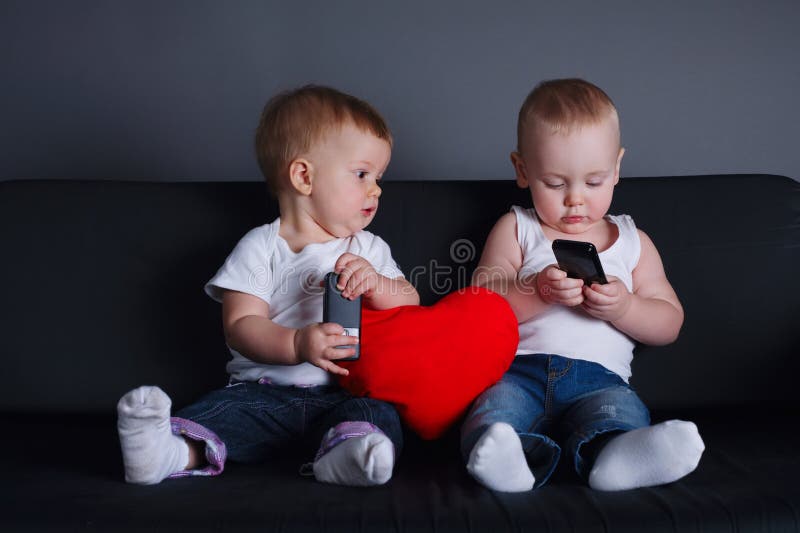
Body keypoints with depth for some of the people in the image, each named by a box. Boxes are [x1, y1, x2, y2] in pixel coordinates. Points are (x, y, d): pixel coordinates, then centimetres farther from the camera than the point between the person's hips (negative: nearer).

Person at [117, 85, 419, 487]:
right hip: (266, 390, -1)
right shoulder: (260, 248, 5)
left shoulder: (370, 250, 18)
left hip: (345, 394, 2)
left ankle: (343, 457, -55)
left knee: (379, 416, -29)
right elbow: (240, 326, -5)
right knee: (224, 409, -30)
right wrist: (297, 345, -25)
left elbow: (411, 304, 11)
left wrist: (377, 285, -11)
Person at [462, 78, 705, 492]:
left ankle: (614, 455, -62)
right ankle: (508, 457, -61)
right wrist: (538, 294, -13)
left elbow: (669, 324, 17)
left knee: (622, 408, -34)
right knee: (496, 406, -34)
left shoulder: (633, 242, 21)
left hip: (599, 376, 1)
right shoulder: (516, 230, 16)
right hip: (520, 369, 0)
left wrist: (623, 308, -6)